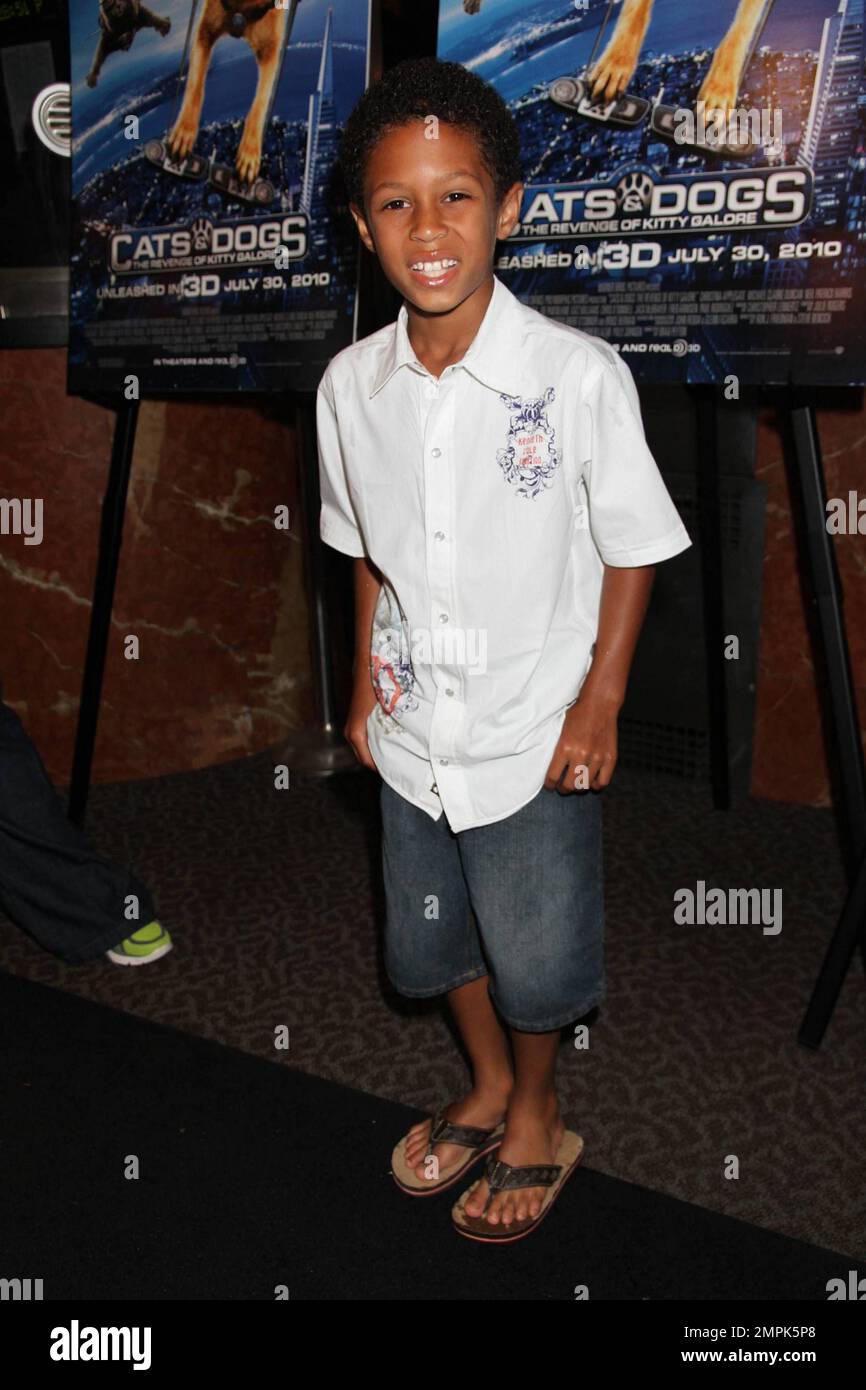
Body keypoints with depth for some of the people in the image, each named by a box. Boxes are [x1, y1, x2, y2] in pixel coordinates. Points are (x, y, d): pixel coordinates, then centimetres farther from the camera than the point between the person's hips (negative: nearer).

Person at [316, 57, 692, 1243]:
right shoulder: (351, 385, -6)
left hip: (537, 735, -4)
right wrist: (366, 687, 9)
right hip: (414, 732, 5)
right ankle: (488, 1087, 50)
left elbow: (633, 548, -9)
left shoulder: (578, 374, -18)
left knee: (535, 962, 11)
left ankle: (536, 1117, 42)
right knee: (430, 943, 21)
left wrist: (599, 704, -11)